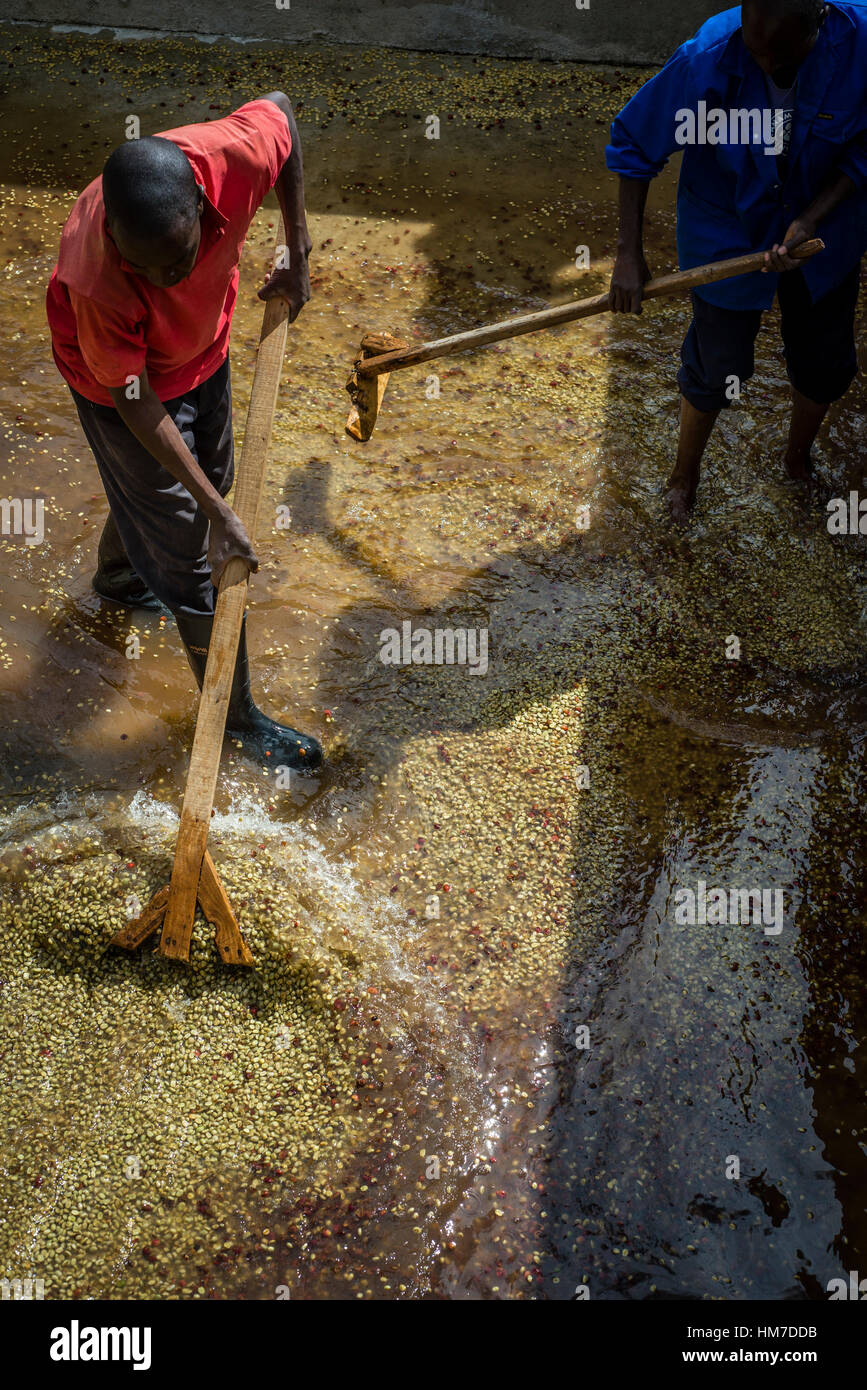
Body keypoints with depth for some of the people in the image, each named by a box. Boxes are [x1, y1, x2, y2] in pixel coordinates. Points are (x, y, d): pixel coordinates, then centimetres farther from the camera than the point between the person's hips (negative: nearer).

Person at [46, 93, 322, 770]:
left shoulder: (230, 155, -35)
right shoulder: (97, 284, -43)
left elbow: (280, 106, -11)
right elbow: (137, 403, -30)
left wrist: (298, 250, -9)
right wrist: (217, 510, -29)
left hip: (204, 346, 6)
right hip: (123, 382, -6)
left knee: (207, 478, 29)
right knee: (191, 554, 2)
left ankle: (118, 575, 60)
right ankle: (236, 713, 22)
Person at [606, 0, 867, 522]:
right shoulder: (708, 58, -30)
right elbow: (633, 144, -18)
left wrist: (811, 221, -26)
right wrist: (629, 253, -19)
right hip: (729, 233, -2)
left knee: (825, 362, 16)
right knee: (717, 367, 7)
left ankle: (799, 459, 47)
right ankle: (685, 475, 36)